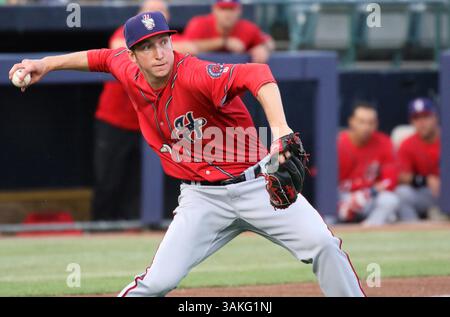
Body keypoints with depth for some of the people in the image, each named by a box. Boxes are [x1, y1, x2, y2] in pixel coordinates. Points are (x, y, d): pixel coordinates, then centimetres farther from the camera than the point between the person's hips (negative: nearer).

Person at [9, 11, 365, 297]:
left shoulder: (195, 75, -25)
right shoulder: (131, 75, -4)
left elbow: (257, 75, -42)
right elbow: (105, 58, 21)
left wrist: (280, 129, -58)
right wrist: (46, 64, 21)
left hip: (256, 183, -4)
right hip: (203, 197, 4)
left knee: (323, 245, -17)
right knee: (159, 280, -8)